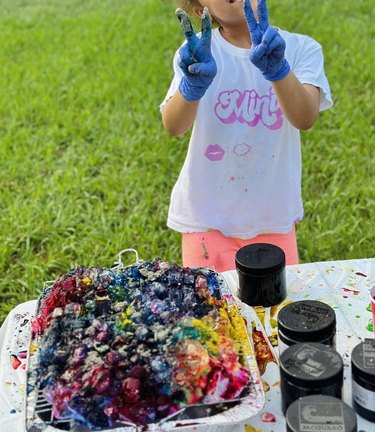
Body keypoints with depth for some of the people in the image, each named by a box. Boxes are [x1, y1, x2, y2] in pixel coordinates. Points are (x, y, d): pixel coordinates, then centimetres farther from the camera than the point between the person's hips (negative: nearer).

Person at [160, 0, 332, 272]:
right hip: (207, 217, -1)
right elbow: (173, 127, -24)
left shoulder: (301, 49, -7)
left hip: (274, 217, 2)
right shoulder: (199, 50, -9)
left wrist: (277, 68, -43)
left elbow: (305, 119, -25)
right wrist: (193, 84, -45)